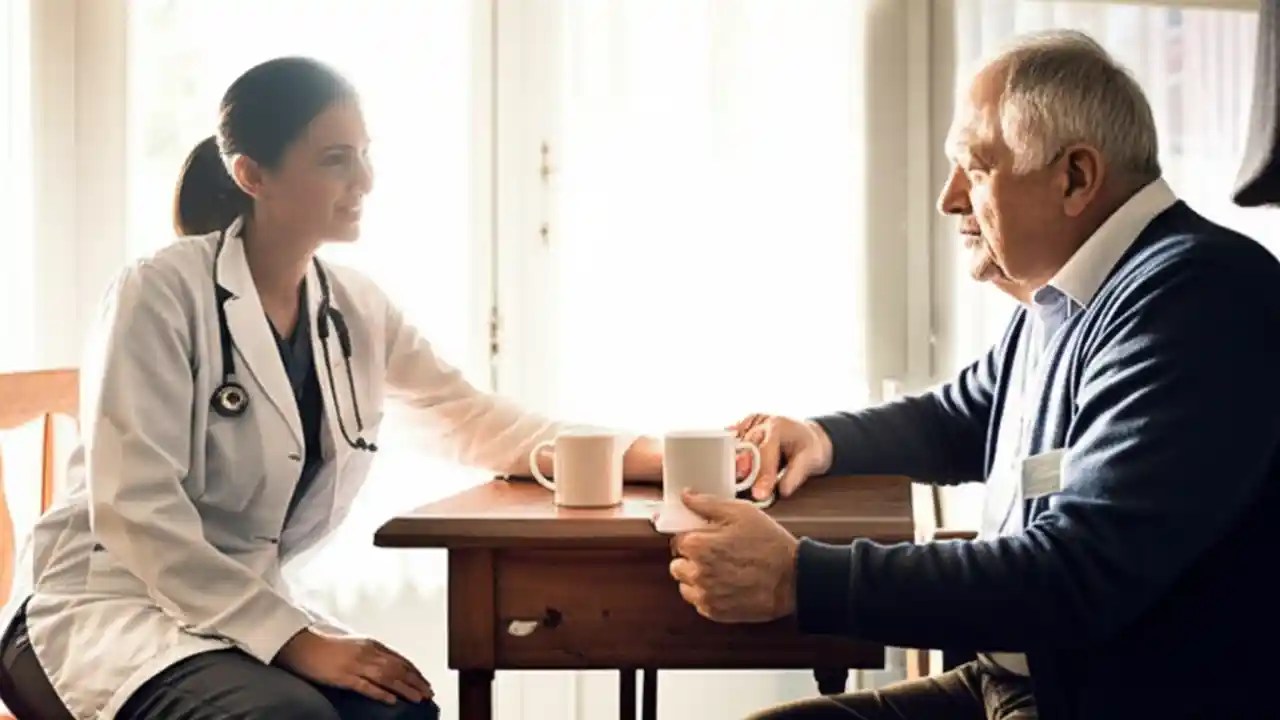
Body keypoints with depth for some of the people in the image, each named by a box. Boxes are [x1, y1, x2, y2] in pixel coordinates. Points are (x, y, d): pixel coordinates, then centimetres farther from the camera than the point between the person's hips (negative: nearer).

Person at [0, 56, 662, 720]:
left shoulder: (355, 310, 4)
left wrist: (640, 455, -1)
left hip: (249, 610, 6)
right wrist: (298, 641, -27)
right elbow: (135, 510, -22)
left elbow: (469, 418, 12)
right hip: (104, 606, -5)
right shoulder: (161, 294, -16)